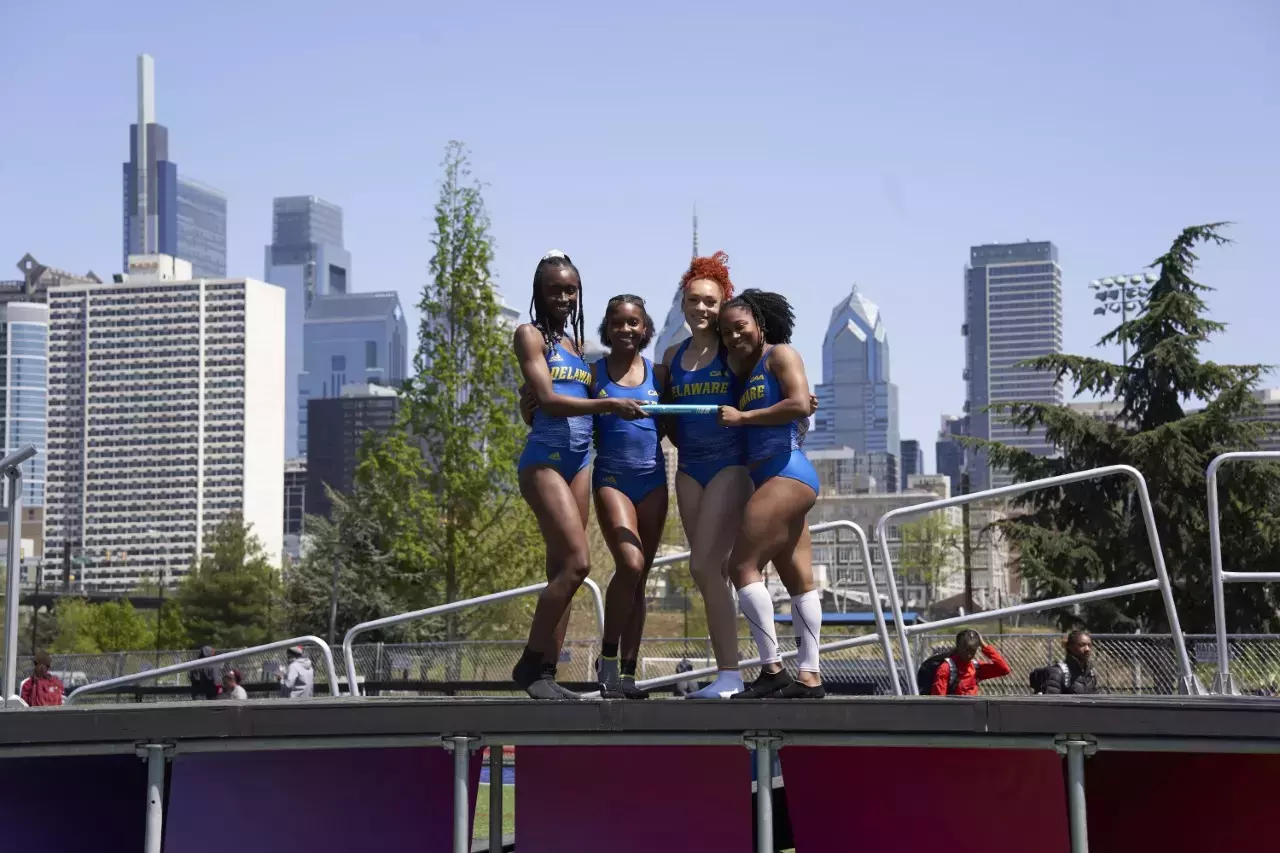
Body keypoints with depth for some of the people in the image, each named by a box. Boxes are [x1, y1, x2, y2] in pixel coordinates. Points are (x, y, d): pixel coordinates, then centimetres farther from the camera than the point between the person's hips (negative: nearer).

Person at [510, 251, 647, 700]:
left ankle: (546, 672, 4)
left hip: (579, 459, 7)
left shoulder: (578, 343, 20)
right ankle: (529, 665, -6)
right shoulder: (530, 335, -1)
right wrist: (609, 405, -19)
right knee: (576, 562, -16)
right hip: (545, 457, -7)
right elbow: (547, 400, -12)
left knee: (562, 570, 3)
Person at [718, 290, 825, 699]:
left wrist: (742, 416, -13)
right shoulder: (746, 374, 23)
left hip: (786, 473, -10)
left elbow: (800, 404, -16)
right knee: (799, 580, 6)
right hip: (779, 480, 10)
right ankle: (808, 676, 5)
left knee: (743, 566, -13)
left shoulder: (780, 354, -2)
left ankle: (772, 668, -13)